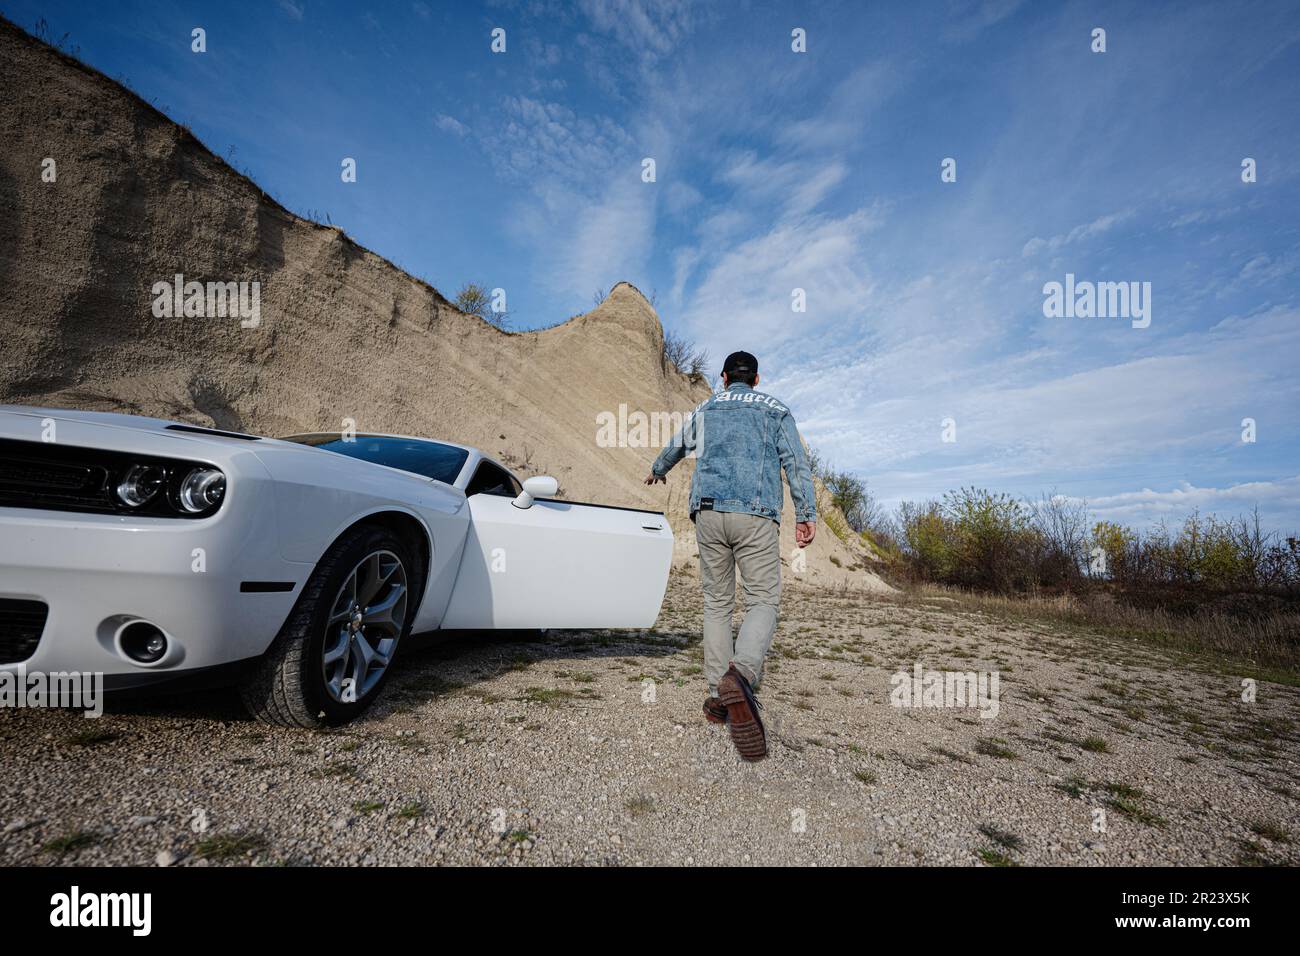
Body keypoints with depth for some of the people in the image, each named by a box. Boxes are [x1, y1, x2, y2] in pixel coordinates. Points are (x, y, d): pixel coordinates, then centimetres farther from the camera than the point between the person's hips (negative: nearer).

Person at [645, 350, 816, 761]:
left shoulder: (704, 410, 21)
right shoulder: (776, 410, 15)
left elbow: (675, 447, 38)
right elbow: (796, 462, 1)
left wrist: (657, 470, 58)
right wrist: (807, 514, -4)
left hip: (709, 512, 3)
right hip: (756, 515, -2)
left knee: (717, 602, 11)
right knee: (763, 601, -4)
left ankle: (718, 696, 7)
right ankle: (739, 675, -32)